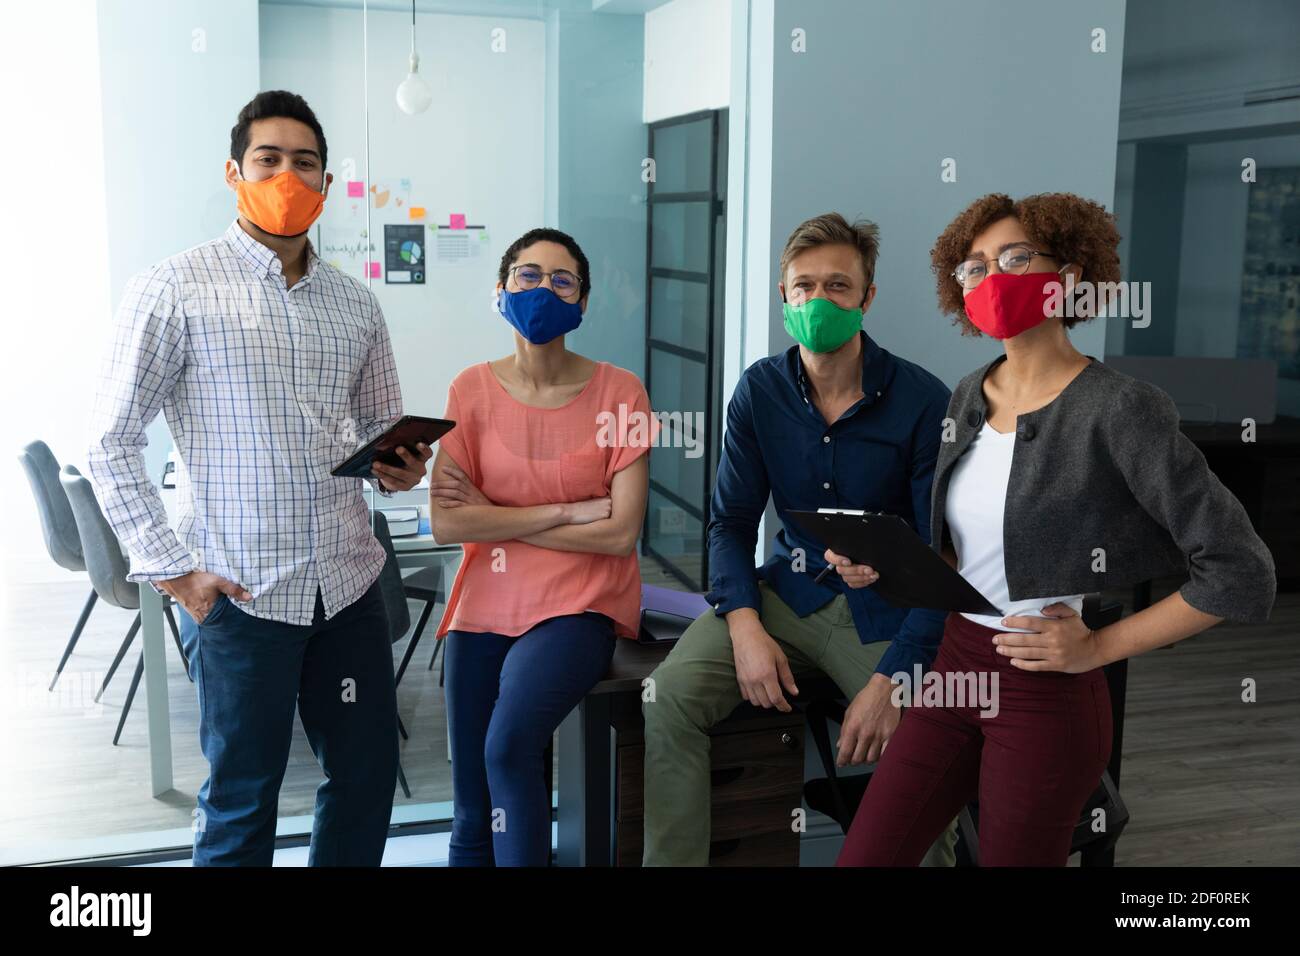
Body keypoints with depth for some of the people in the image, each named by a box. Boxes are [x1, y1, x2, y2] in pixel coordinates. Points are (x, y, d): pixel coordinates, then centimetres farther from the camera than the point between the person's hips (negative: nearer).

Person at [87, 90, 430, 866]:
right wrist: (171, 568, -11)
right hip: (238, 594, -4)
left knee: (369, 775, 13)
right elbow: (112, 443, -5)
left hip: (349, 582, 5)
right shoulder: (176, 289, -5)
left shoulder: (357, 305, 9)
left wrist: (398, 467, -4)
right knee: (241, 801, 8)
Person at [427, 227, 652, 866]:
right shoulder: (472, 390, 1)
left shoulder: (617, 392, -5)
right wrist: (567, 511, -13)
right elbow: (445, 524, -9)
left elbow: (620, 533, -11)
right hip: (484, 608, 3)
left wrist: (494, 516, -8)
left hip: (580, 606, -2)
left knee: (509, 743, -26)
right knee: (471, 818, 3)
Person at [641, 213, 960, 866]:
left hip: (887, 610, -3)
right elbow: (731, 520, 4)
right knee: (667, 699, -19)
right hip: (787, 590, 3)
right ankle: (671, 861, -2)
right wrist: (745, 625, -14)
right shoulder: (760, 389, 0)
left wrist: (892, 677, -22)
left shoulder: (921, 400, -12)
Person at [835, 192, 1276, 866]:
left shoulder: (1120, 408, -15)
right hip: (955, 668, 6)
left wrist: (1098, 647, -13)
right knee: (862, 858, 7)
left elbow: (1242, 574, -16)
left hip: (1048, 694, -6)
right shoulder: (970, 395, 5)